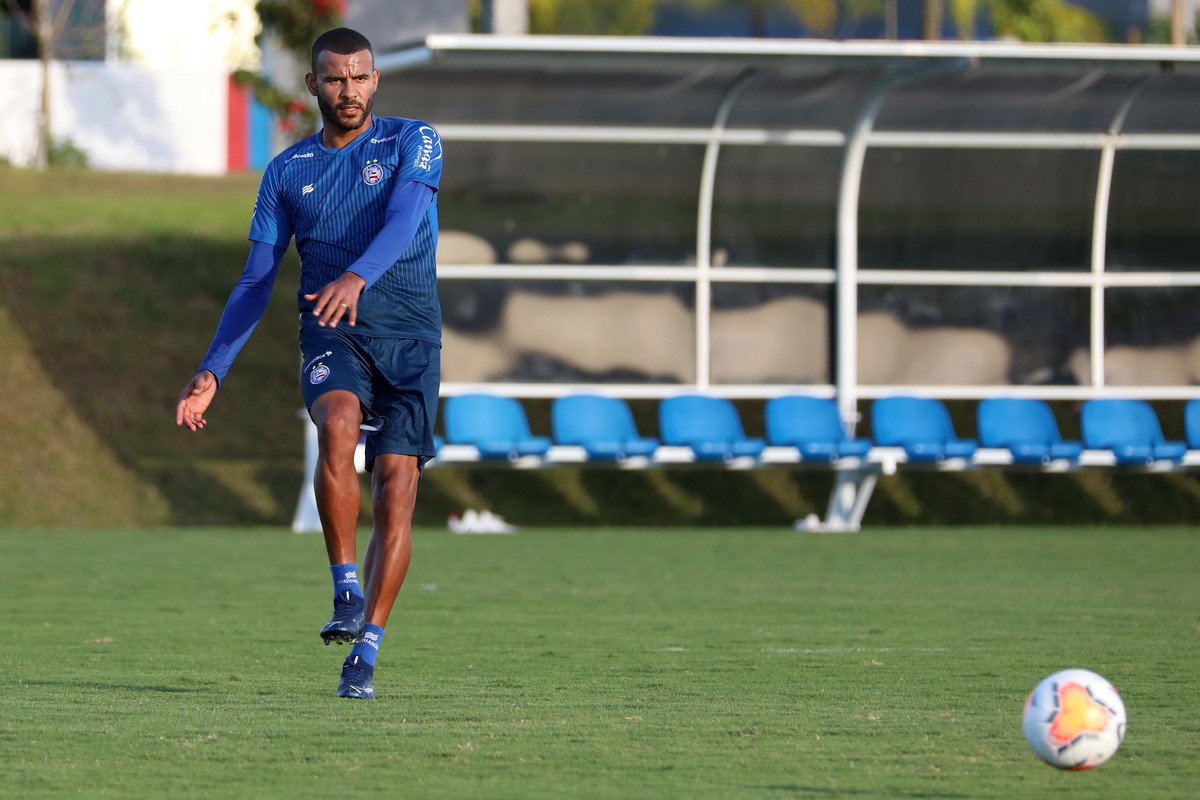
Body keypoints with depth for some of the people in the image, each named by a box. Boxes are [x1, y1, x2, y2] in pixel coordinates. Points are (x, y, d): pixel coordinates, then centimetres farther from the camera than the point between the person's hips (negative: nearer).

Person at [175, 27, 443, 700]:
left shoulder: (413, 141, 4)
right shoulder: (287, 172, 12)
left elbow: (403, 219, -16)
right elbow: (256, 282, 12)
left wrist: (357, 277, -36)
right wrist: (212, 371, 2)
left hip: (410, 339, -1)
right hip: (331, 337, 1)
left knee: (396, 491, -9)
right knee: (338, 426, -32)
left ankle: (364, 654, -2)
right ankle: (346, 589, -23)